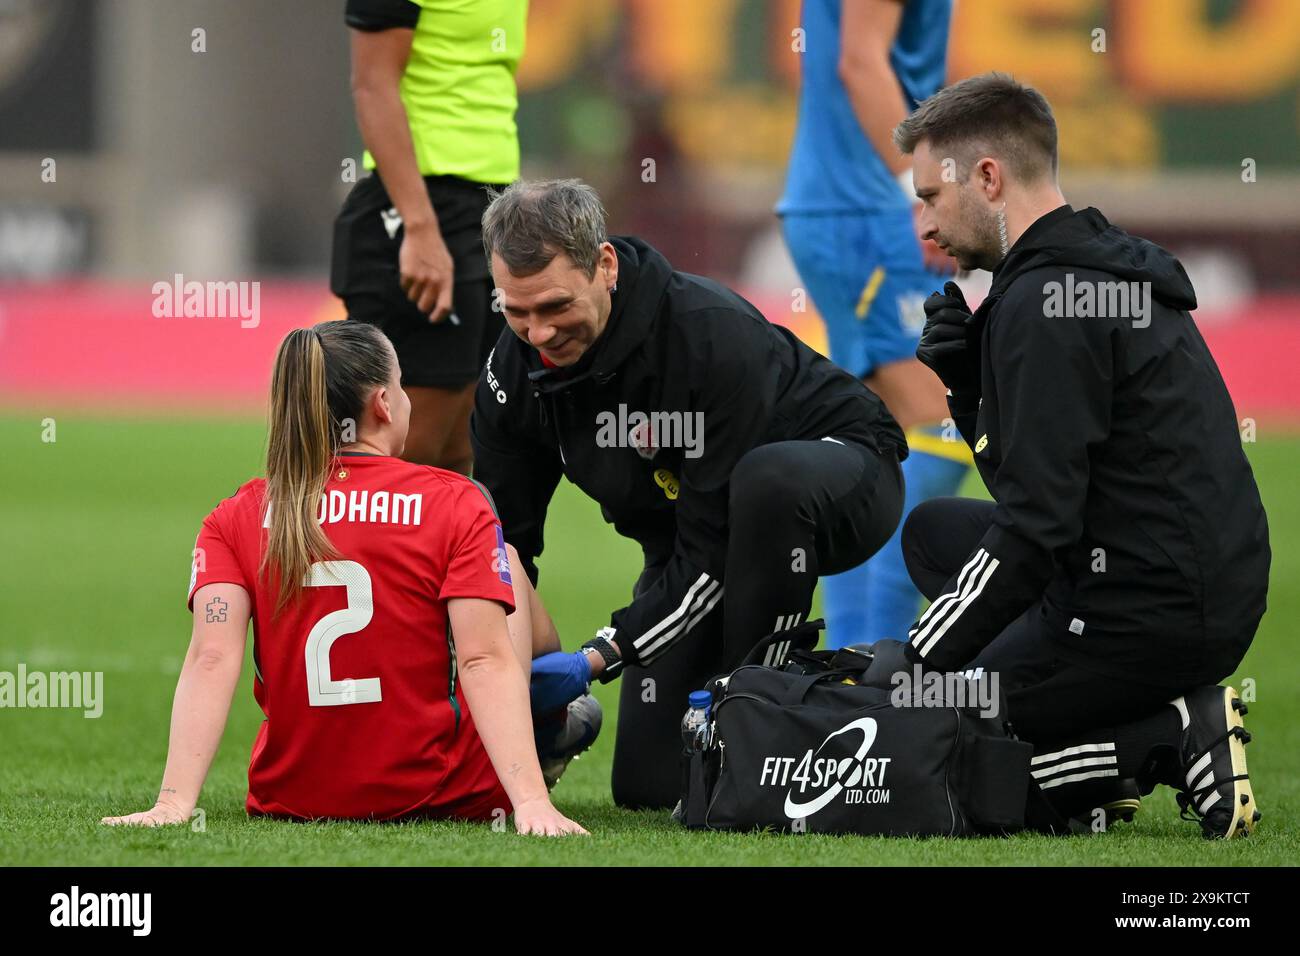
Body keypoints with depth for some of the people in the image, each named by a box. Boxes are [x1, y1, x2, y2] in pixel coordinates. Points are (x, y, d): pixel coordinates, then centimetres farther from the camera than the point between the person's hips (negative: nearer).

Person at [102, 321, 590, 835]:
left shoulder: (236, 520, -1)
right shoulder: (455, 504, -8)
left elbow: (211, 658, -14)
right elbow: (485, 660, -18)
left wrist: (174, 802, -21)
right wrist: (531, 800, -23)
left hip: (290, 796, 3)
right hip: (444, 797, -3)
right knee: (508, 564, 23)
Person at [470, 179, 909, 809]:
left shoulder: (716, 336, -34)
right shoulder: (514, 371, -16)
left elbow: (714, 549, -33)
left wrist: (599, 659, -37)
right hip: (687, 536, 5)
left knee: (768, 479, -43)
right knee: (648, 783, -9)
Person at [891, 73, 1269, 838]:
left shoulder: (1045, 301, -16)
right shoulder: (1106, 269, 16)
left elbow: (1035, 526, -19)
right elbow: (1030, 480, 22)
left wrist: (912, 665, -12)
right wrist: (968, 378, 6)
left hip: (1146, 615, -10)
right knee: (935, 529, 25)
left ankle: (1174, 741, -8)